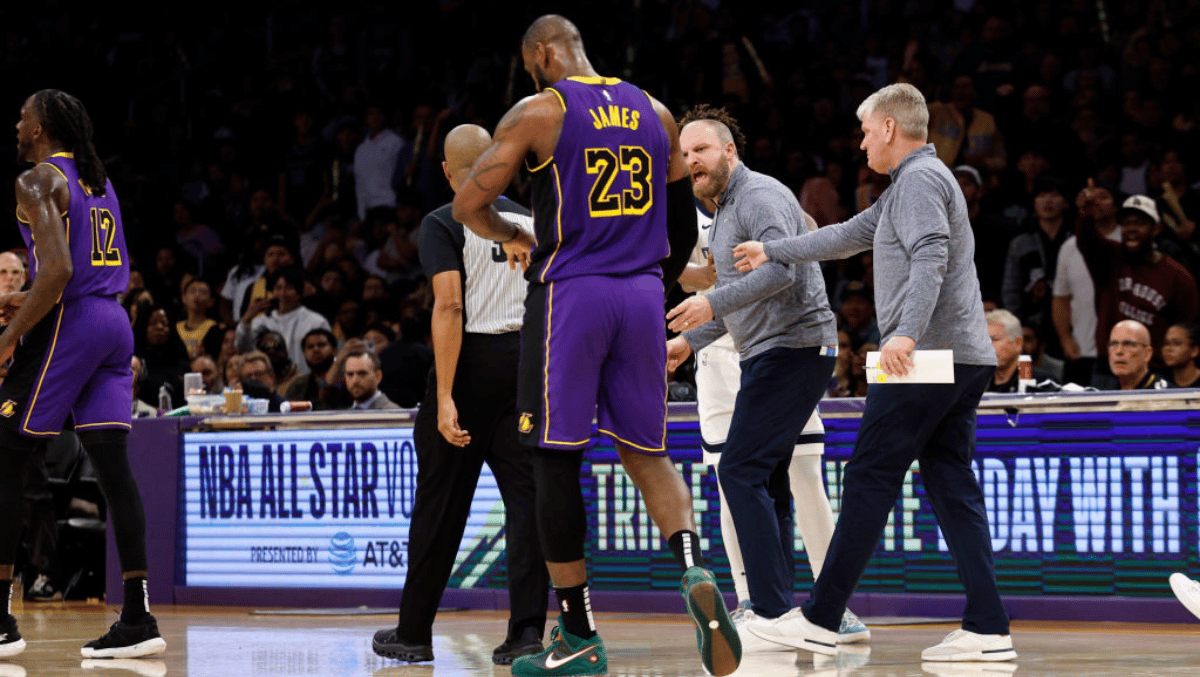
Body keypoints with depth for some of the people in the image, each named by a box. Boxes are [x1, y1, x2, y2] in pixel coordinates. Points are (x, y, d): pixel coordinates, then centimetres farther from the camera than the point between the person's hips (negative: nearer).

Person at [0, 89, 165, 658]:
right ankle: (137, 617, -2)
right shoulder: (98, 181, 19)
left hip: (68, 324, -8)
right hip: (115, 323, 8)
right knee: (113, 466, 4)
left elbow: (58, 269, -21)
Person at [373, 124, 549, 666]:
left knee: (440, 503, 5)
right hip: (527, 362, 4)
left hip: (472, 361, -4)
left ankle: (414, 633, 15)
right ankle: (527, 631, -7)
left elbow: (450, 306, -16)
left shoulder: (443, 224, -6)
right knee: (526, 496, 2)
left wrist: (445, 397, -19)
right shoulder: (529, 221, 11)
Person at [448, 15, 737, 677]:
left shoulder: (538, 113, -3)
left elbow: (467, 206, -3)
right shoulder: (653, 113, 12)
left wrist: (516, 238, 16)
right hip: (642, 293, 5)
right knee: (646, 452, 13)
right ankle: (695, 571, -15)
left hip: (569, 294, -5)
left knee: (556, 459, 4)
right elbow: (684, 224, 17)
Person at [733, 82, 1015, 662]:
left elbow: (931, 258, -23)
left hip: (923, 358, -10)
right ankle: (987, 629, -2)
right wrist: (771, 253, 42)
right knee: (951, 484, 5)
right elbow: (851, 234, 35)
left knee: (869, 480, -4)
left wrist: (907, 331, -34)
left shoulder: (920, 179, -8)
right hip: (963, 359, 10)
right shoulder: (912, 182, 24)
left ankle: (820, 620, 0)